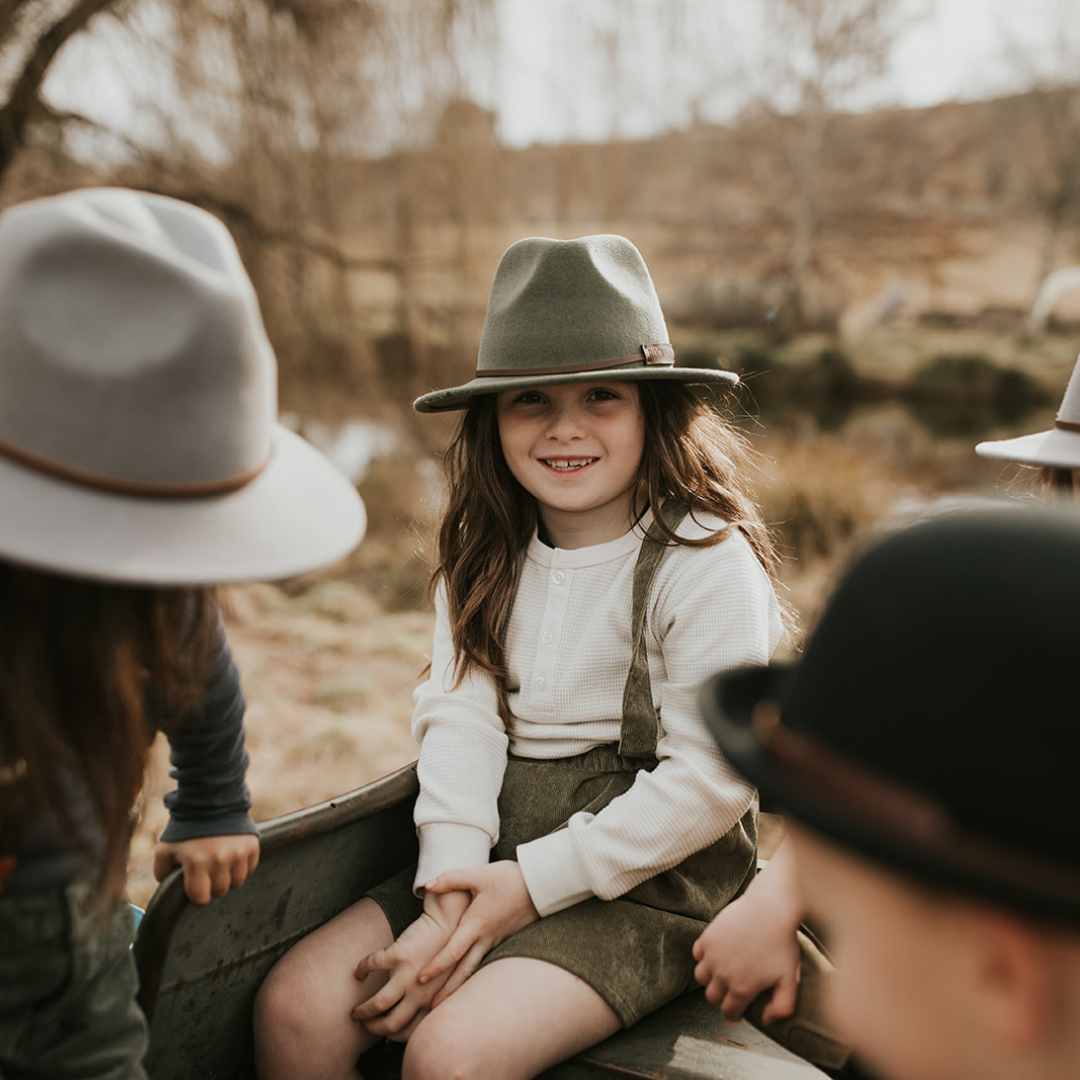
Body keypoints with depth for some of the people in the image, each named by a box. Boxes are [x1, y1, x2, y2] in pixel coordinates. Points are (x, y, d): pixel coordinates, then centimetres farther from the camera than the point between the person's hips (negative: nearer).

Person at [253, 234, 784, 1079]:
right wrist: (454, 887, -15)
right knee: (294, 1008, -10)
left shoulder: (709, 564, -13)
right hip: (493, 860, 5)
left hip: (649, 883, -5)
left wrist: (531, 884, -14)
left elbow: (713, 781, -15)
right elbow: (459, 716, -1)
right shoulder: (485, 556, 6)